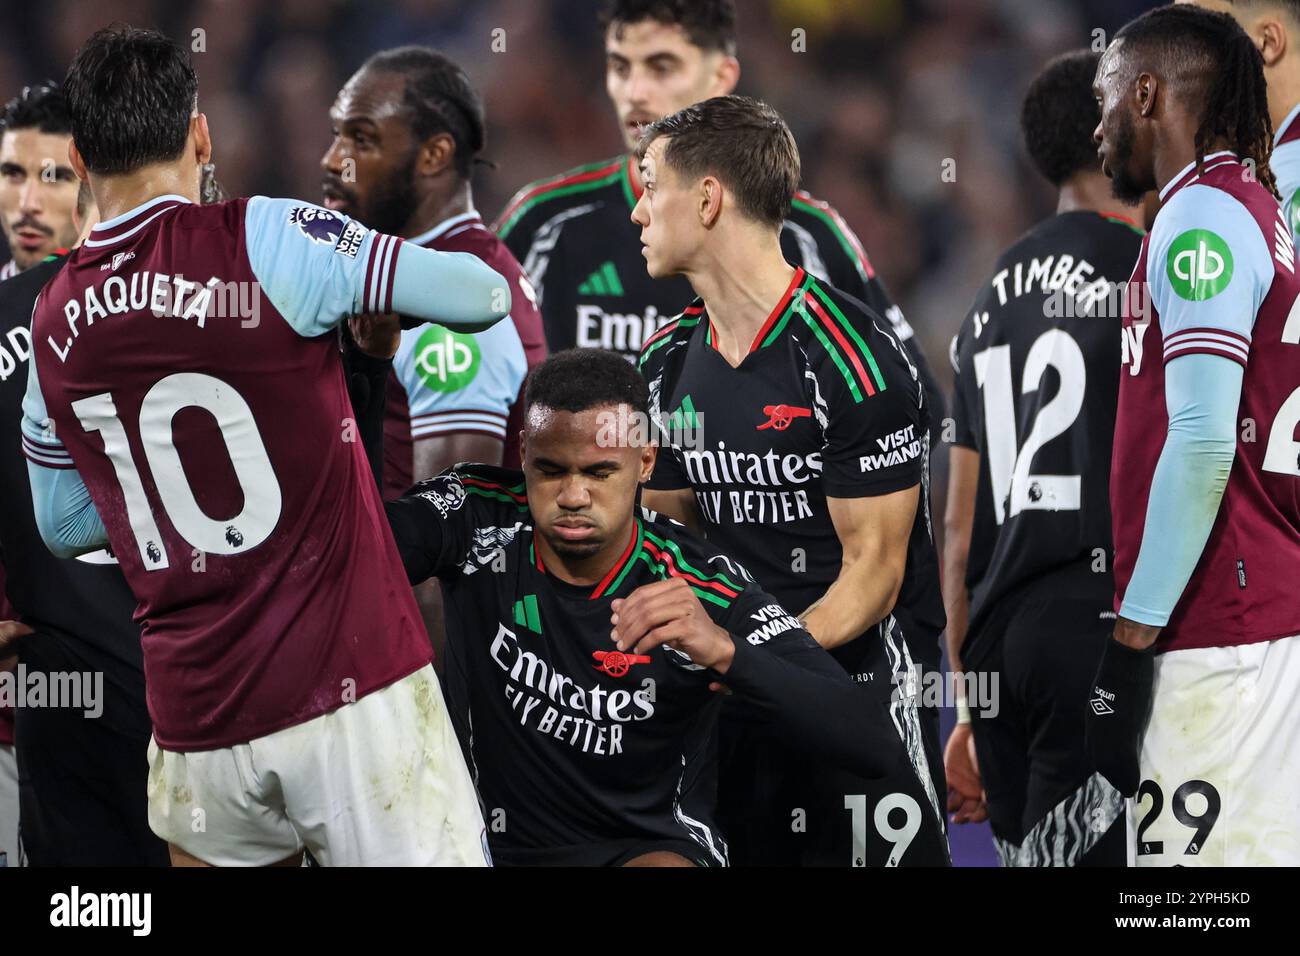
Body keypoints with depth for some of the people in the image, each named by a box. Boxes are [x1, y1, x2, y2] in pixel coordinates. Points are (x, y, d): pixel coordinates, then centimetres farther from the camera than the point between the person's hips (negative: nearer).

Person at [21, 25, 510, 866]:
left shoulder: (53, 324, 7)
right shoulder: (266, 242, -10)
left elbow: (63, 526, 20)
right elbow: (483, 295, -3)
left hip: (196, 724, 5)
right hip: (350, 692, -5)